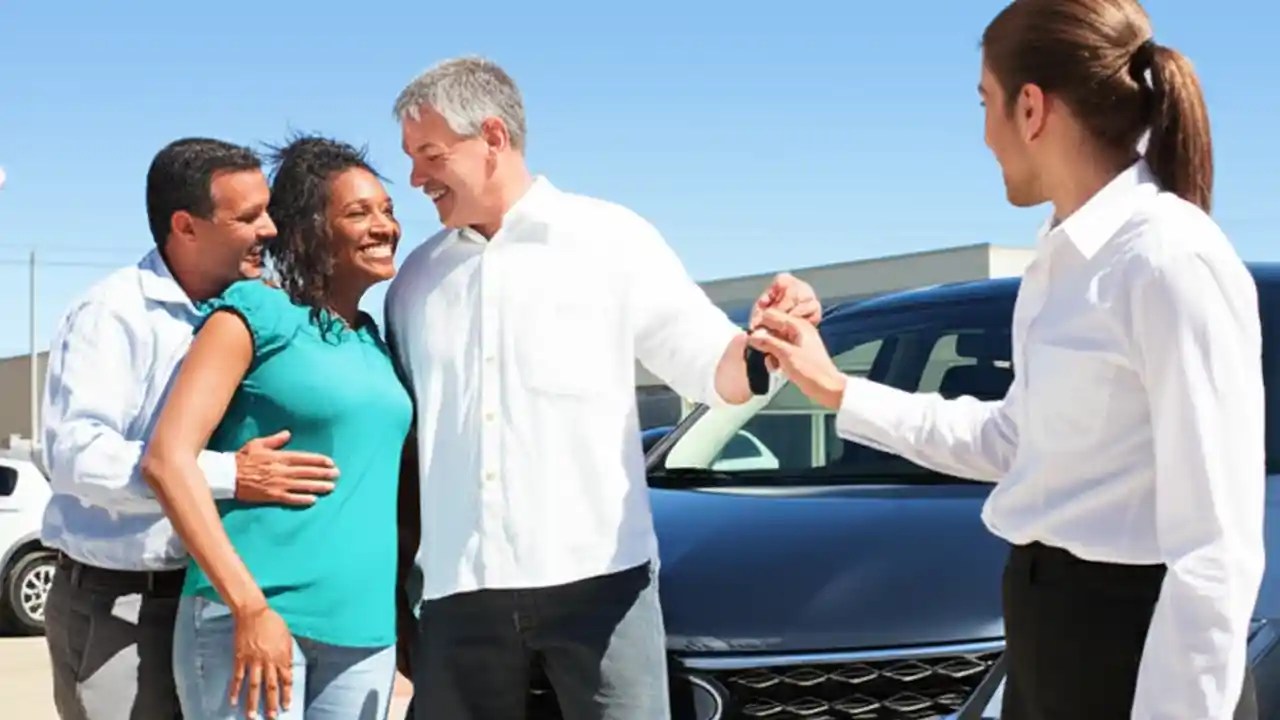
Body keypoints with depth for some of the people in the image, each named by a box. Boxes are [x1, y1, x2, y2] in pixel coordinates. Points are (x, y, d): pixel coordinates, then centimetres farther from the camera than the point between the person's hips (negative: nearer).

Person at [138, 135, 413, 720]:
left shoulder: (377, 341, 14)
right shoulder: (258, 314, -4)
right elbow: (168, 457, -12)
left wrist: (405, 612, 13)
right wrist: (251, 606, -18)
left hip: (365, 632, 6)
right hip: (252, 620, -6)